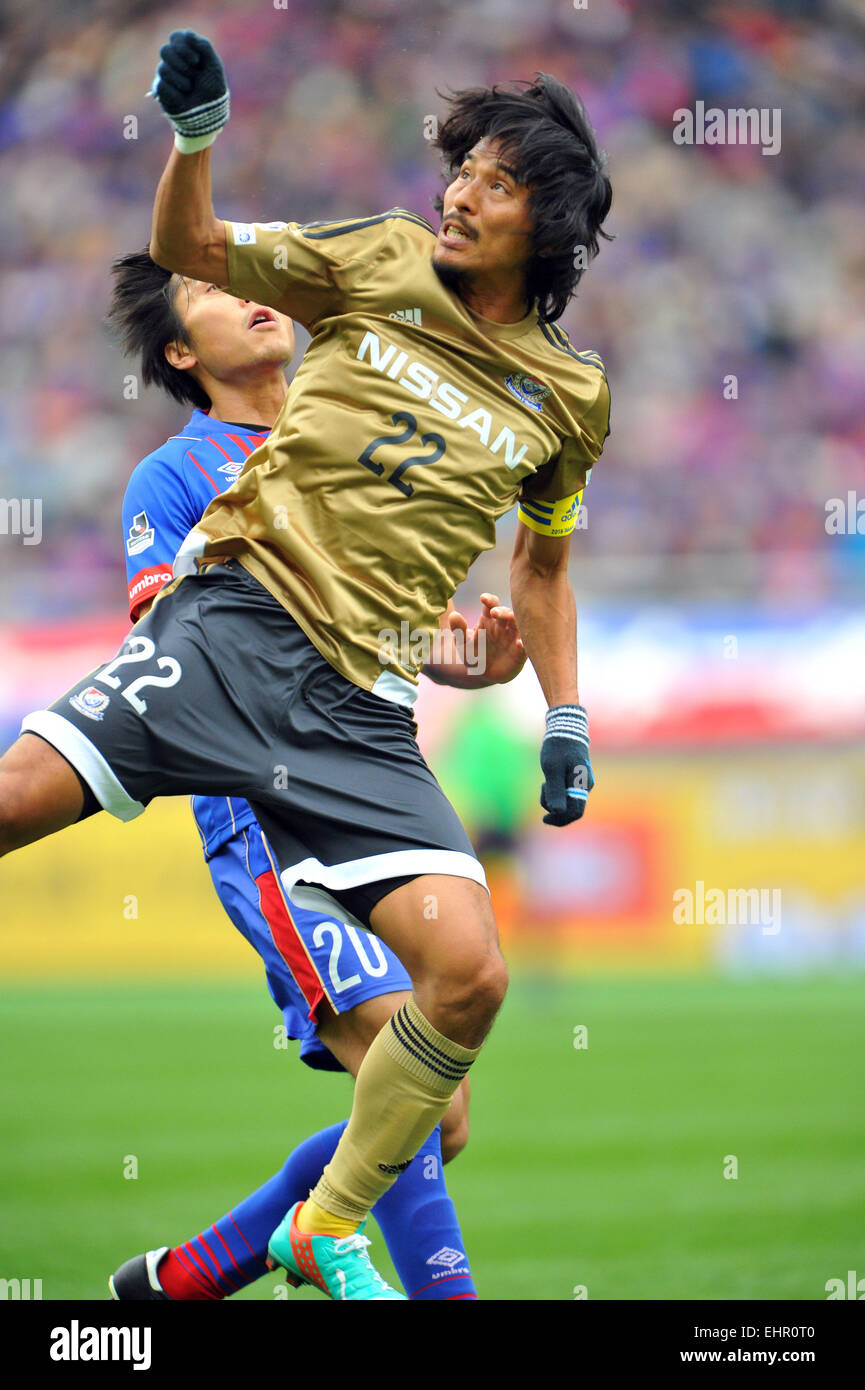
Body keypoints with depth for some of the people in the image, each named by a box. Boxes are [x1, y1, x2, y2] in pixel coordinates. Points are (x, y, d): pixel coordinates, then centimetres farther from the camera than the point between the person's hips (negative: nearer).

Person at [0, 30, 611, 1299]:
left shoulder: (570, 395, 12)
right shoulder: (383, 264, 7)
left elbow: (541, 562, 27)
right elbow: (189, 250, 8)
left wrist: (565, 720, 17)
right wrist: (192, 135, -10)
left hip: (359, 712, 2)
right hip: (236, 617, -1)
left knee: (471, 975, -14)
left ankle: (327, 1232, 6)